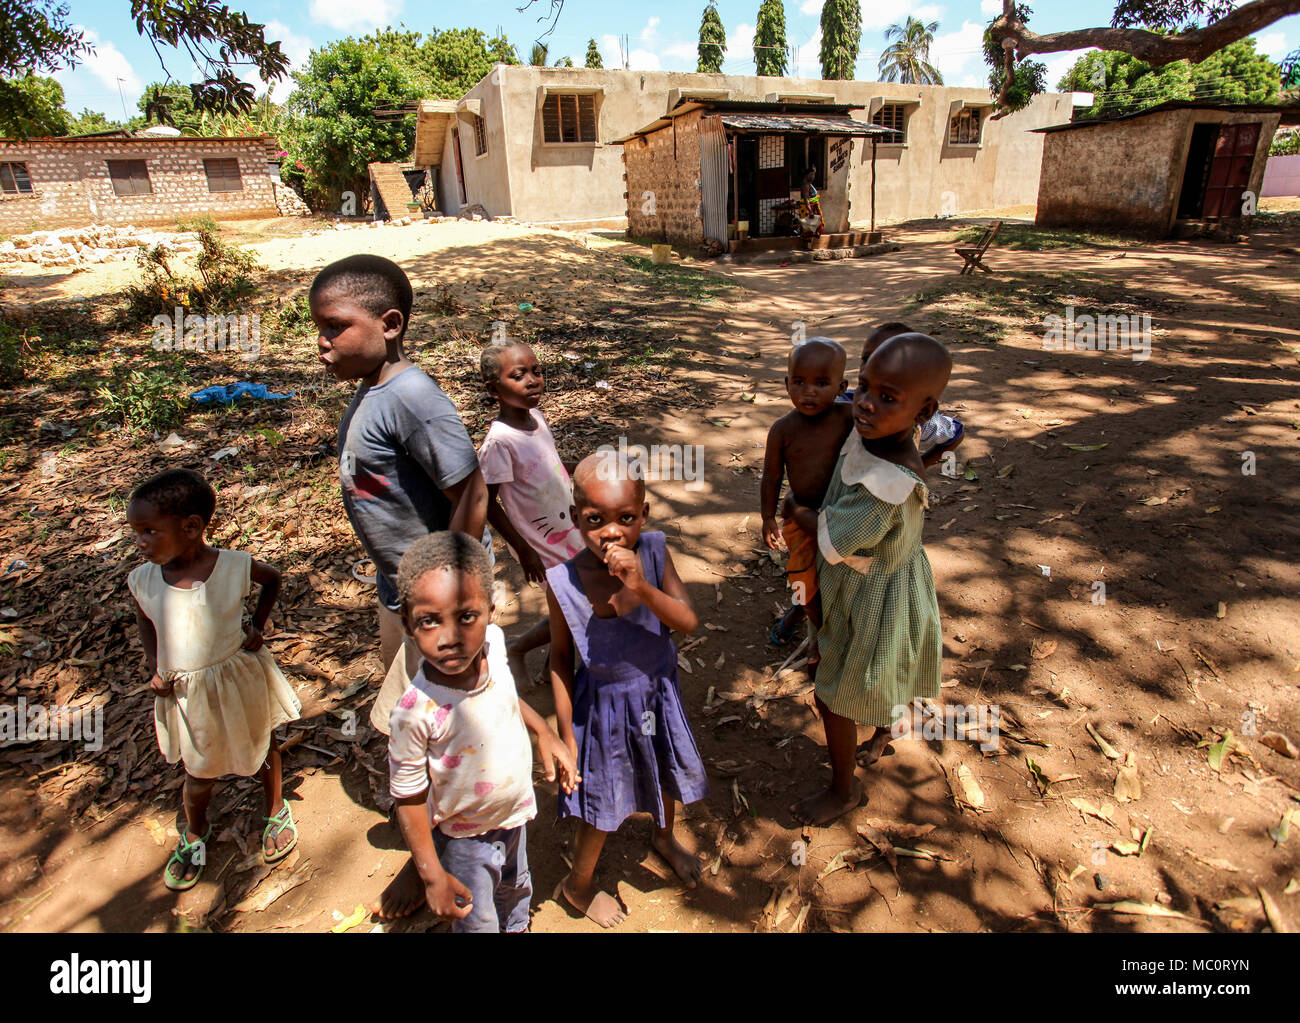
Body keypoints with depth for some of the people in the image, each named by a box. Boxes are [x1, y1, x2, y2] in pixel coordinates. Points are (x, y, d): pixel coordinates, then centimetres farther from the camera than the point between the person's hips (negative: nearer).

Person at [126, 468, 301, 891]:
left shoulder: (235, 566, -22)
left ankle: (277, 812, 49)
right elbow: (145, 620, 7)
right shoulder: (143, 579, -15)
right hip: (186, 693, 2)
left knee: (260, 748, 21)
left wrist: (258, 624, -7)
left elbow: (273, 578, 1)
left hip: (240, 680, -1)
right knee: (200, 773, 18)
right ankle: (195, 833, 49)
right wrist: (154, 667, -4)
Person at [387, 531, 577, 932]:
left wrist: (545, 733, 2)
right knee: (478, 922, 18)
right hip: (464, 837, -5)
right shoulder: (416, 713, -37)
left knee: (516, 891, 32)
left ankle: (517, 927, 61)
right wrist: (432, 876, -17)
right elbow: (409, 800, -22)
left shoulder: (493, 642, -22)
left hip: (514, 811, 6)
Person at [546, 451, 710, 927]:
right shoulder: (564, 582, -25)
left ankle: (663, 838, 61)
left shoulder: (653, 553, -21)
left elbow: (688, 621, -23)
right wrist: (566, 732, -7)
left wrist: (642, 587, -40)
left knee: (666, 771, 28)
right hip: (604, 704, -3)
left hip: (657, 691, 3)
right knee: (602, 802, 15)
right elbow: (561, 657, -12)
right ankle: (578, 885, 45)